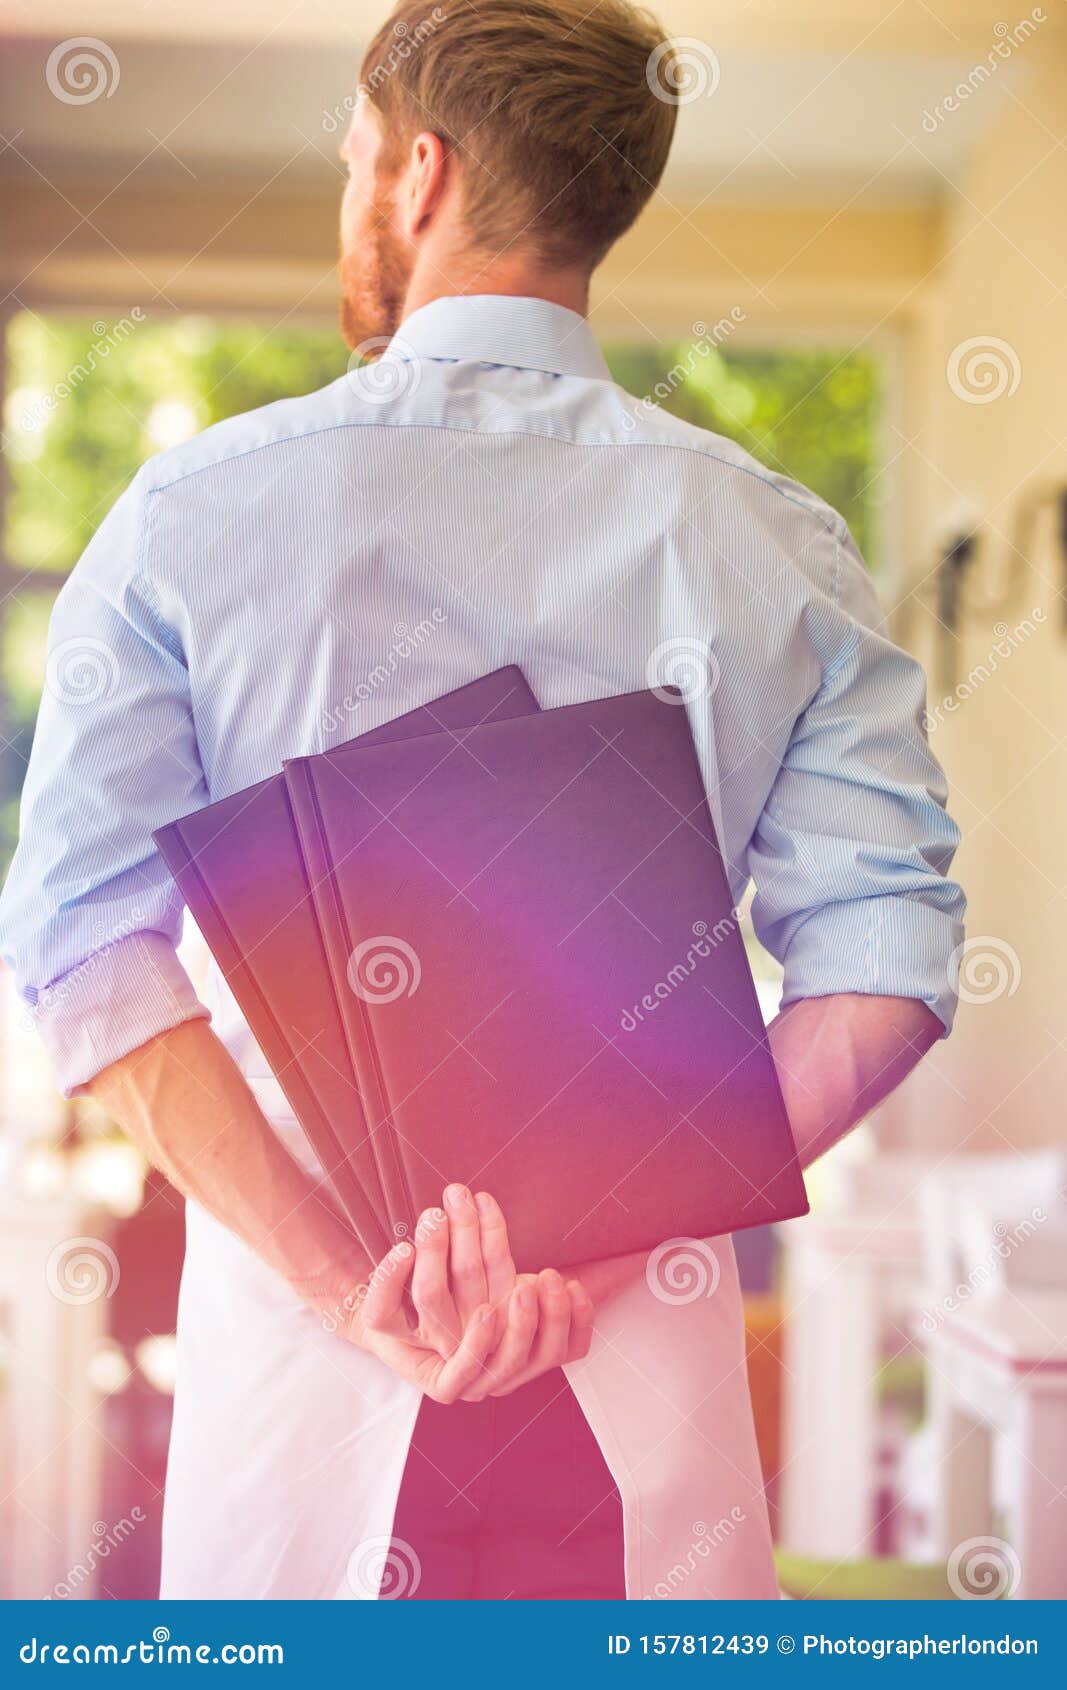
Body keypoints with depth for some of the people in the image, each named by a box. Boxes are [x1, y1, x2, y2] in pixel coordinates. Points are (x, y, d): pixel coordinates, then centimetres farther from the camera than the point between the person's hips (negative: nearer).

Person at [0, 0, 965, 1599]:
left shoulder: (189, 513, -2)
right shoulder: (778, 544, 0)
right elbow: (884, 957, -9)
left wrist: (341, 1281, -15)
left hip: (299, 1347, 0)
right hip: (641, 1354, 1)